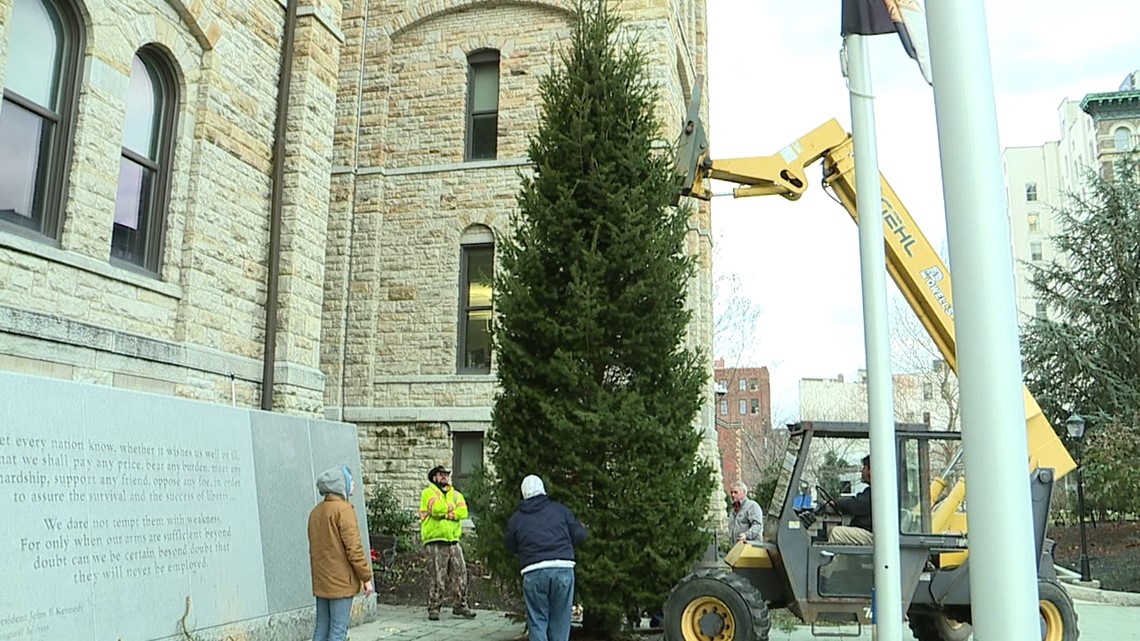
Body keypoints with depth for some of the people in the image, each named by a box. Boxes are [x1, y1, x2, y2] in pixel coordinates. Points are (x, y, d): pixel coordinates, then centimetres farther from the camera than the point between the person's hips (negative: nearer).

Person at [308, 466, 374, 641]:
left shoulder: (316, 511, 13)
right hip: (341, 582, -8)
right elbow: (354, 548, -17)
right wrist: (366, 577, -10)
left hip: (321, 583, 8)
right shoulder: (343, 509, -13)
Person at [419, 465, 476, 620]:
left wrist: (444, 513, -10)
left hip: (453, 541, 5)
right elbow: (437, 508, -17)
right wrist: (452, 507, 0)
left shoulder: (456, 494, 18)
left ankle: (460, 606, 17)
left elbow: (463, 512, -1)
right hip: (435, 541, -5)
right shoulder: (428, 492, 2)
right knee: (438, 578, -6)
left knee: (460, 574, 5)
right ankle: (434, 608, 6)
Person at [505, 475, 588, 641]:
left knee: (537, 622, 9)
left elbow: (511, 547, 16)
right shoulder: (560, 509, 8)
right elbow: (579, 535, 8)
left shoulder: (516, 518, 9)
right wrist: (583, 528, 31)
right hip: (563, 568, 1)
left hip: (533, 573, 0)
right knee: (560, 621, 12)